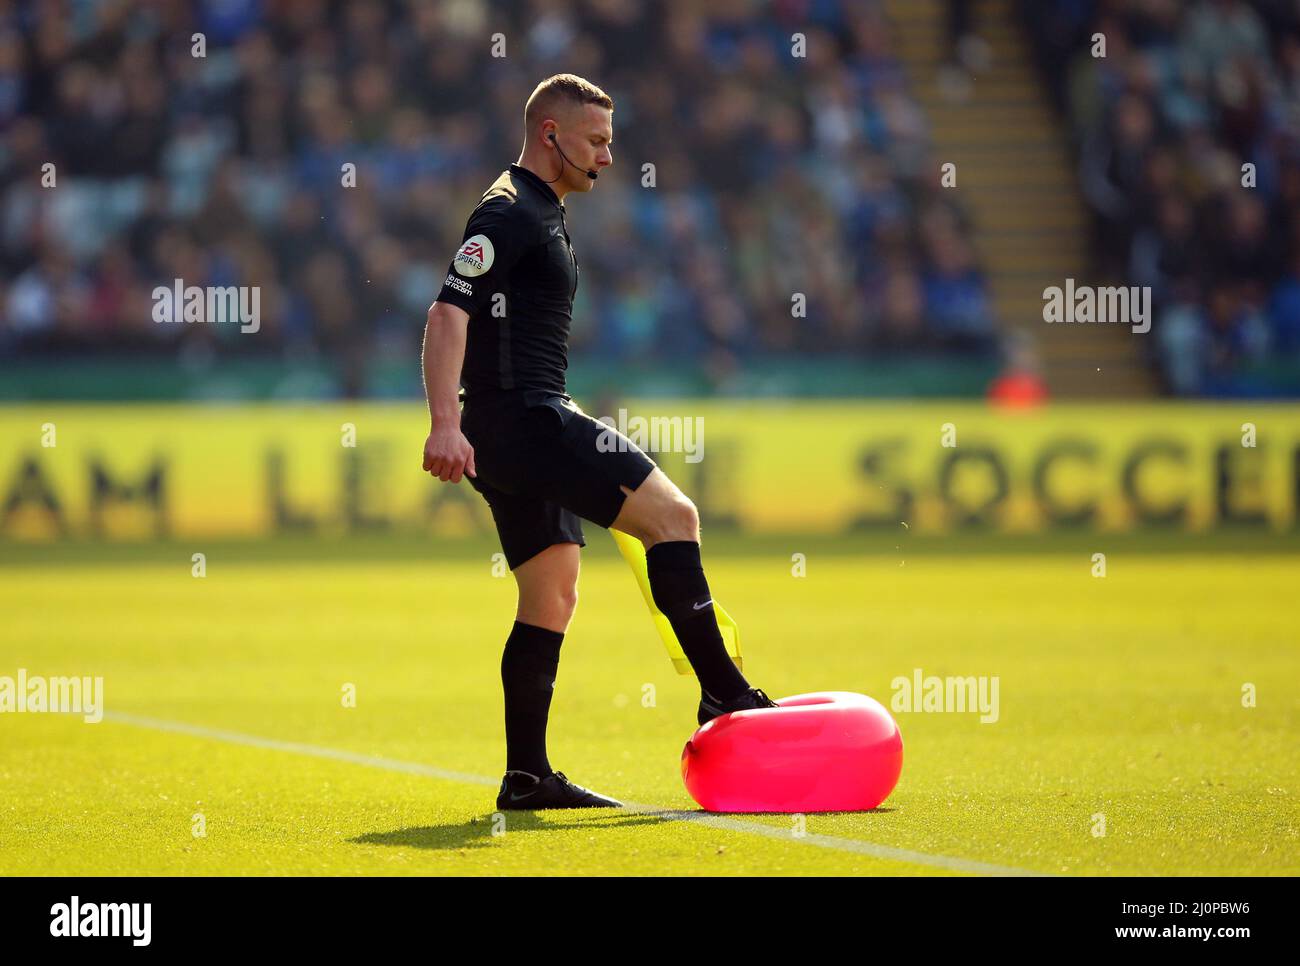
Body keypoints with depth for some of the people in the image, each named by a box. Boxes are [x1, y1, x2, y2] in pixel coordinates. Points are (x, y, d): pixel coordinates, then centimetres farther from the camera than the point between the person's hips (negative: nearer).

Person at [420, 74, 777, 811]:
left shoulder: (544, 217, 21)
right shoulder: (508, 212, -11)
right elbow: (449, 313, -21)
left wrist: (565, 414, 34)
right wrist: (445, 423, -30)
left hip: (528, 426, 11)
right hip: (525, 420, -11)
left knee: (552, 596, 9)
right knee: (673, 513, -12)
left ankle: (527, 776, 8)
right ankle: (725, 695, -11)